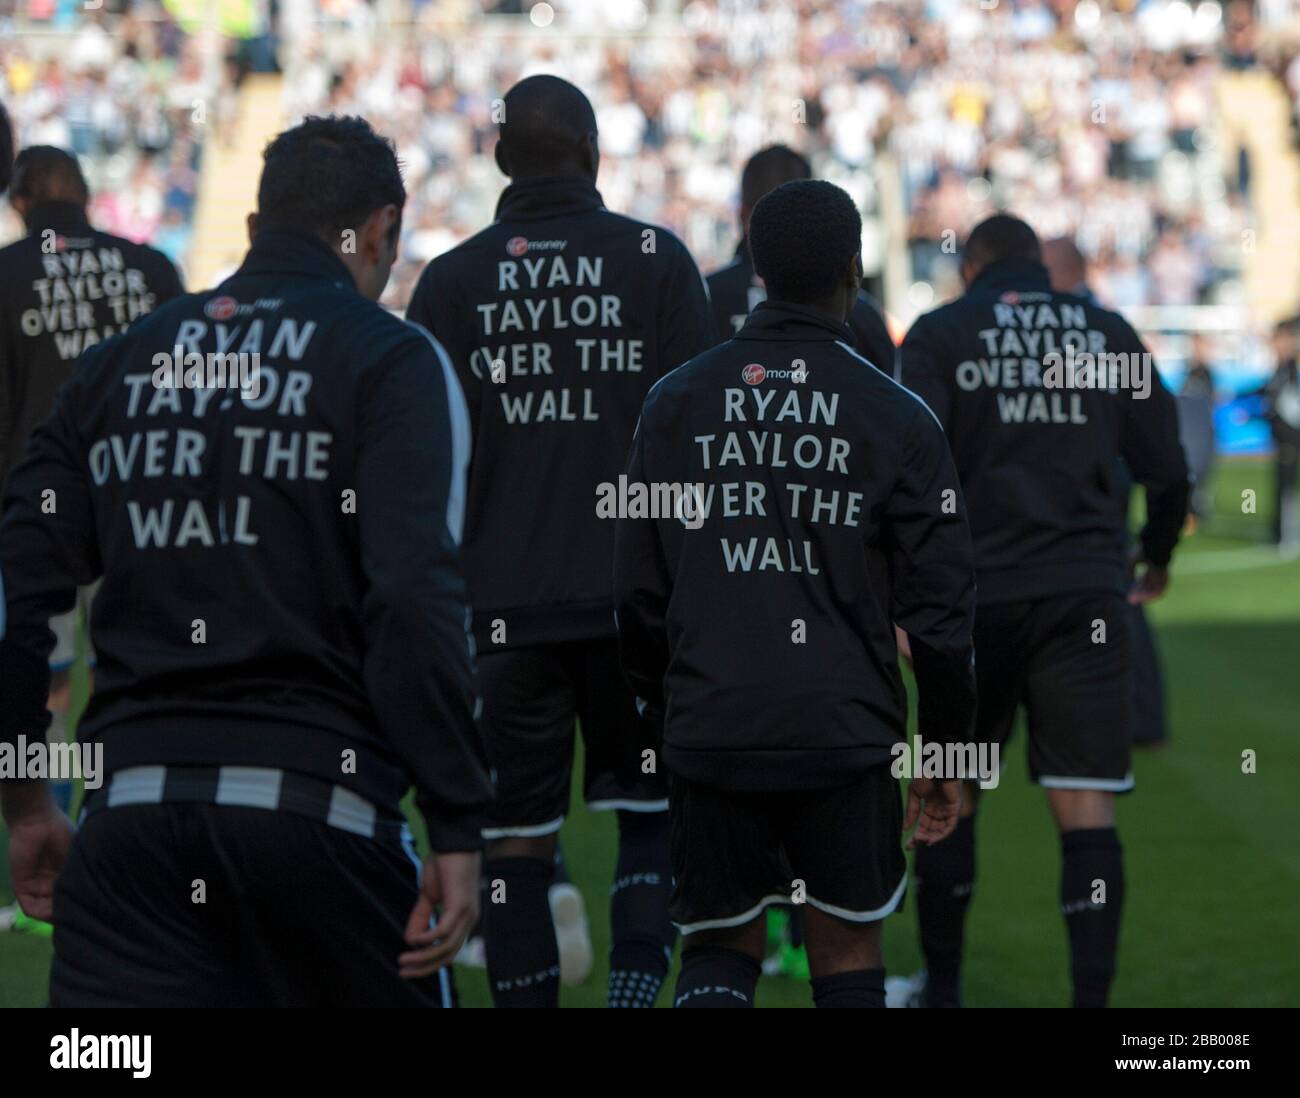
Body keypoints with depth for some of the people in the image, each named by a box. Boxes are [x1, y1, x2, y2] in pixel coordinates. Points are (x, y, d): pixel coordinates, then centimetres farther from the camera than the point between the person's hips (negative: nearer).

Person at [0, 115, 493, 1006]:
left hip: (131, 812, 4)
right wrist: (458, 830, -10)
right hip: (318, 806, -3)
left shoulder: (118, 364, 15)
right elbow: (417, 601, -12)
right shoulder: (391, 360, 1)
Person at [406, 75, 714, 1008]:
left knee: (515, 846, 5)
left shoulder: (450, 282, 5)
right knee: (653, 814, 11)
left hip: (501, 606, 1)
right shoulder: (656, 260, 1)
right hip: (636, 602, -1)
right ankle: (635, 989, -7)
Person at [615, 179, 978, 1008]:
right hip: (846, 730, -1)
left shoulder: (676, 403, 3)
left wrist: (660, 713, 19)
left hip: (708, 729, 2)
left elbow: (638, 593, 6)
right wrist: (945, 754, 8)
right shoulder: (897, 418, -3)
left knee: (721, 951, 10)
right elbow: (939, 609, -2)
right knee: (847, 951, 12)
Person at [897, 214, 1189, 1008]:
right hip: (1087, 594, 1)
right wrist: (1158, 558, 30)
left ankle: (943, 988, 21)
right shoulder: (1111, 334, 10)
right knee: (1086, 807, -3)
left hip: (979, 592, -1)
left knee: (953, 794, 13)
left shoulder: (941, 336, 3)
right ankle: (1092, 996, -11)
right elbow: (1166, 467, 12)